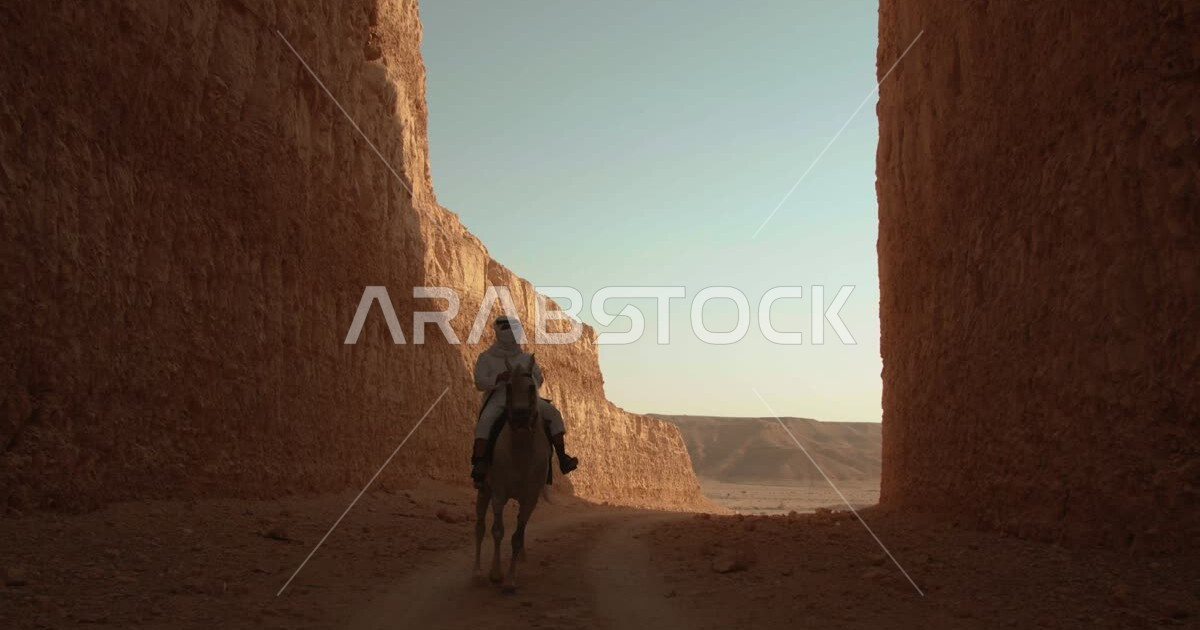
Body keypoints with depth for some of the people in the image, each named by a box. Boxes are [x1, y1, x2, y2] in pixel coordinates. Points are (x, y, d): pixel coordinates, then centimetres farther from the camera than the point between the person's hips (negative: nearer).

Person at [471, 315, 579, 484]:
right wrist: (500, 377, -22)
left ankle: (562, 459, -21)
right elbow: (480, 383, -4)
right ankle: (478, 465, -41)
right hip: (497, 400, -3)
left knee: (552, 412, -20)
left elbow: (538, 379, 16)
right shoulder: (486, 358, 8)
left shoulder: (524, 358, 19)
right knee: (485, 421, -36)